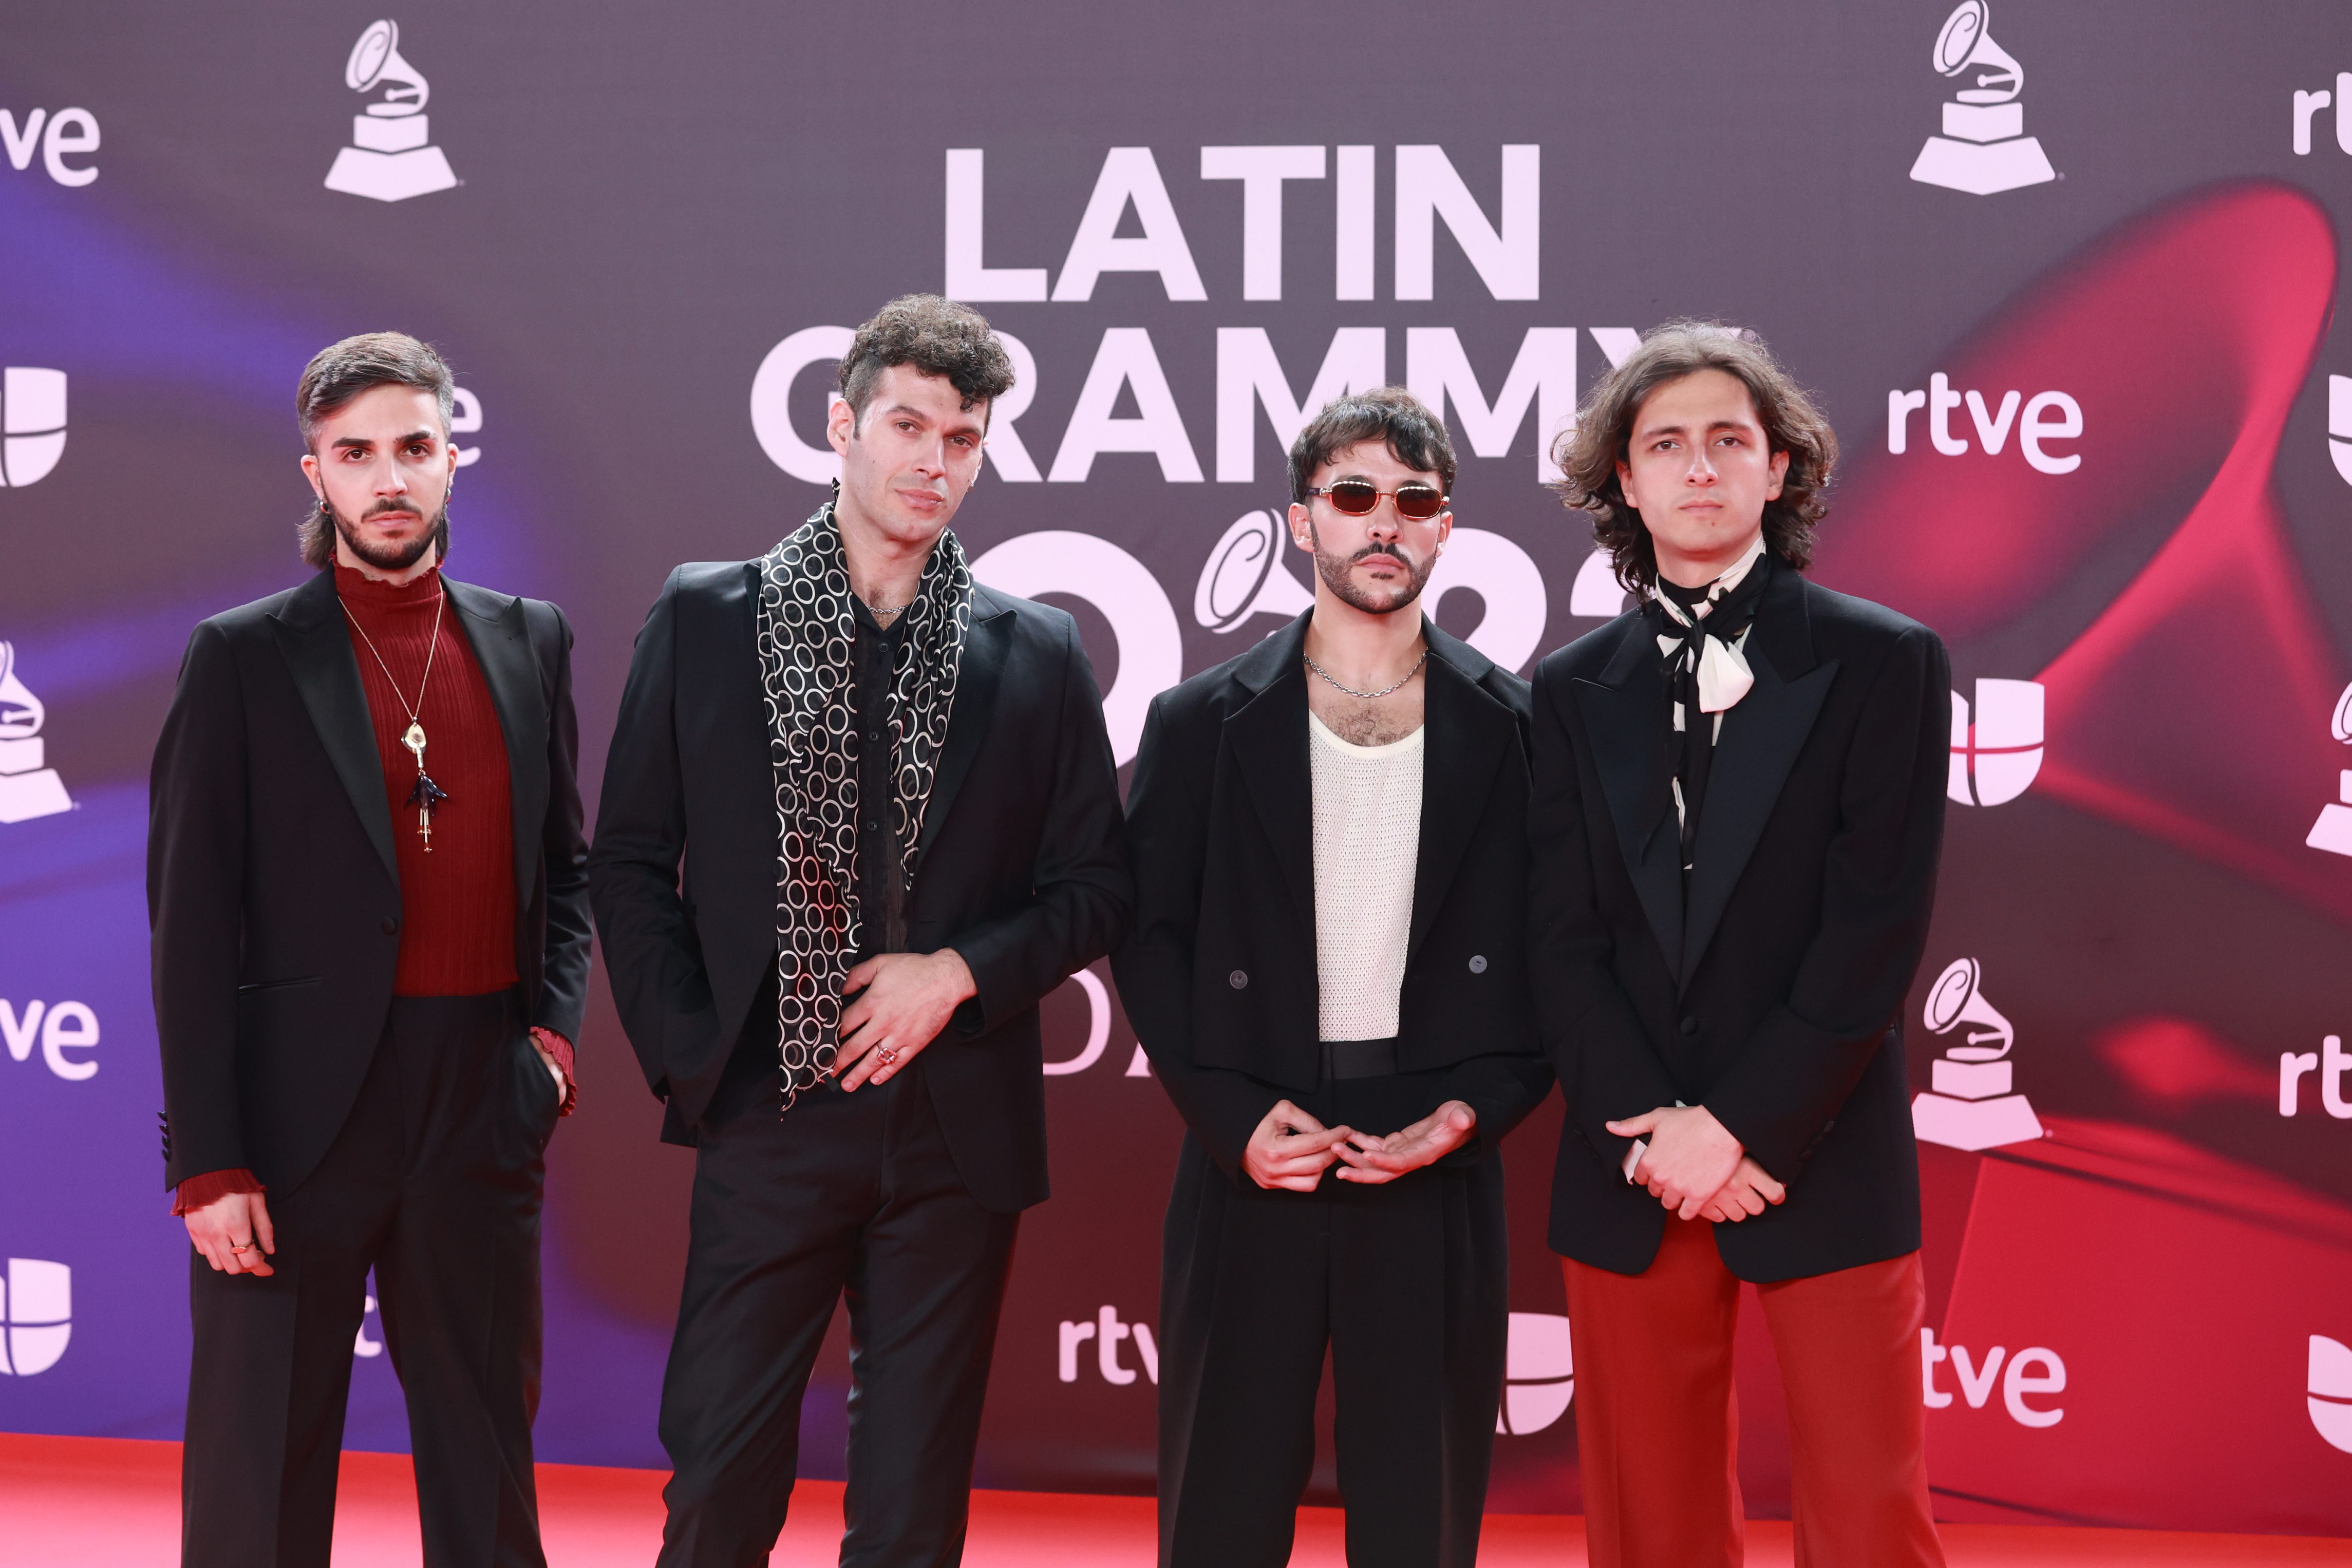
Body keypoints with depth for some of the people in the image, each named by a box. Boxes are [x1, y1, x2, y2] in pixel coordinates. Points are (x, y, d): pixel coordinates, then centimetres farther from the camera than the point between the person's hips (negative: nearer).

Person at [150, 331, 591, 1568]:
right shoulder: (242, 657, -3)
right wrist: (206, 1163, -10)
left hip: (482, 1113, 4)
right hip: (296, 1115, -3)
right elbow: (190, 925, -5)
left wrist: (555, 1026, 1)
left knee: (487, 1465, 13)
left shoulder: (529, 641, 10)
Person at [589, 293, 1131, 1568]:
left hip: (957, 1132, 1)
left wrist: (961, 972, -8)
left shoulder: (1037, 654, 6)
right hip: (769, 1122, -1)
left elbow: (1093, 889, 8)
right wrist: (684, 1055, -3)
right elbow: (630, 861, 6)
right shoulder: (704, 616, 4)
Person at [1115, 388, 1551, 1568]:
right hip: (1254, 1157, 0)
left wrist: (1473, 1108, -10)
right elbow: (1149, 934, 4)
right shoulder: (1200, 723, 6)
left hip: (1437, 1164, 0)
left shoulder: (1515, 727, 5)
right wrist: (1233, 1114, -8)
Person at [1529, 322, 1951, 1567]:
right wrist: (1652, 1132, -10)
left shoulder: (1884, 663, 2)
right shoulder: (1572, 692, 10)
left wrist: (1744, 1128, -12)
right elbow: (1562, 941, 4)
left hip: (1822, 1168, -2)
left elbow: (1877, 927, -6)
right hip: (1630, 1182, 3)